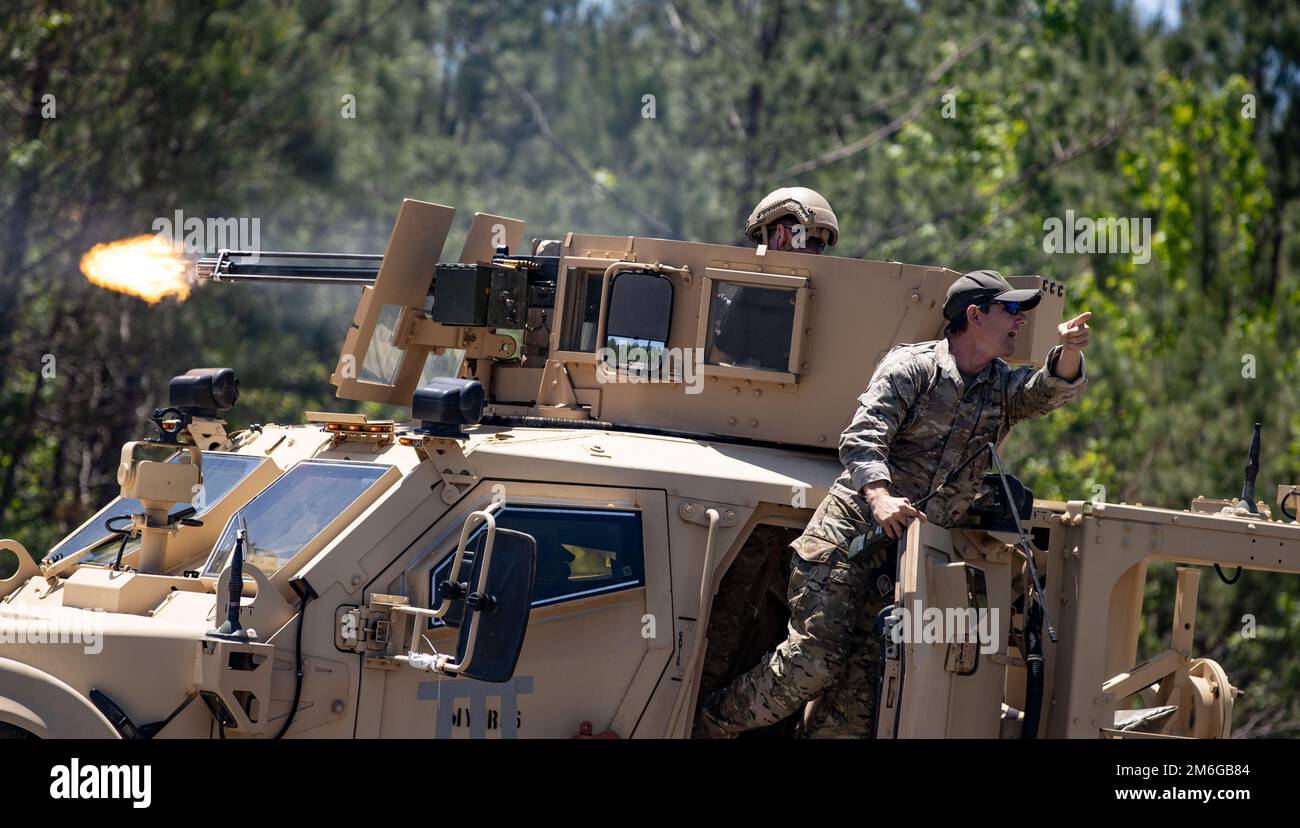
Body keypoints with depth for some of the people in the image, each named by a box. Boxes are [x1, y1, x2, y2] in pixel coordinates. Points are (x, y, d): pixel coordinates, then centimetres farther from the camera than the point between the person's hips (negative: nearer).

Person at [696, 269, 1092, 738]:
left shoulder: (1004, 389, 13)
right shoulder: (911, 366, -3)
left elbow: (1055, 390, -6)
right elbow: (862, 439, -14)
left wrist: (1069, 351, -28)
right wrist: (879, 496, -33)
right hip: (850, 532, -5)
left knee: (862, 683, -4)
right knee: (814, 659, -14)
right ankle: (710, 724, 3)